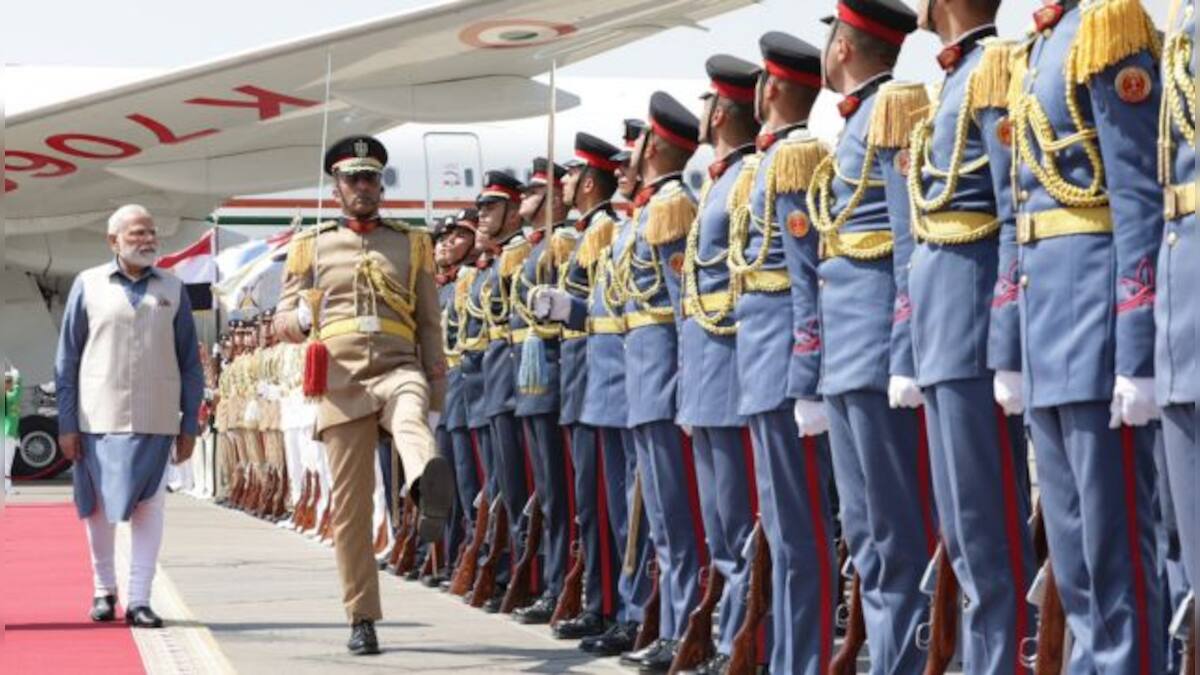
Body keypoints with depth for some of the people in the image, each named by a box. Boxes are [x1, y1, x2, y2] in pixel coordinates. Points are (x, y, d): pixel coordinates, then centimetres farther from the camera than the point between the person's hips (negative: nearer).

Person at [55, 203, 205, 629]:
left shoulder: (172, 290, 8)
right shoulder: (88, 285, 3)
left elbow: (189, 362, 10)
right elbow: (67, 359, 4)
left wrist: (190, 424, 6)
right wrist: (67, 424, -1)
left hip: (155, 420, 1)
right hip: (100, 417, -1)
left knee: (149, 507, -3)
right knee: (100, 507, 7)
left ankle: (139, 600, 1)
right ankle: (104, 590, 24)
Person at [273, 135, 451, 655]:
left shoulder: (412, 244, 13)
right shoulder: (312, 246, 14)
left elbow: (429, 325, 14)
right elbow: (283, 320, 11)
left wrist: (436, 396, 8)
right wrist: (303, 318, -14)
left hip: (399, 368, -1)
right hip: (341, 382, 2)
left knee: (409, 415, -39)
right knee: (351, 507, 1)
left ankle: (431, 494, -71)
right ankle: (362, 619, 11)